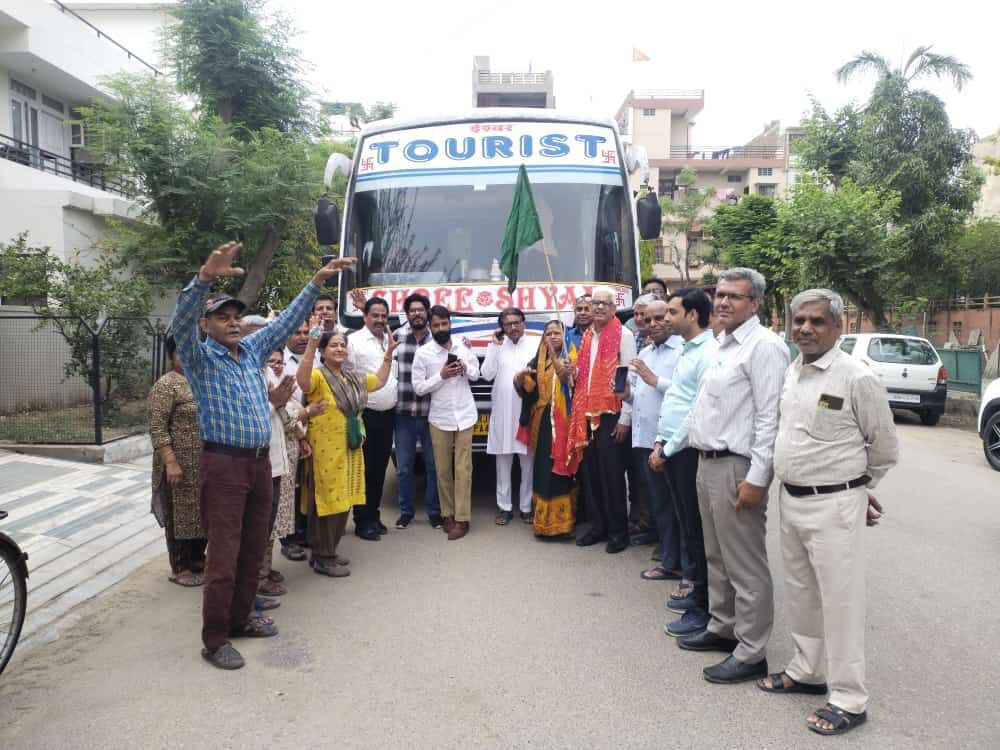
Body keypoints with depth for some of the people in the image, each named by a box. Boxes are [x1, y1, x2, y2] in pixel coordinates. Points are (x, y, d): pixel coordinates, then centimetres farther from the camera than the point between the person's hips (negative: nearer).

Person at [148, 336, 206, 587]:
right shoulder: (166, 385, -13)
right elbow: (157, 428, -17)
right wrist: (170, 462, -22)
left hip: (206, 464, 7)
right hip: (181, 464, -7)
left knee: (202, 513, 15)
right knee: (181, 514, 4)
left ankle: (198, 560, 28)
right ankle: (180, 568, 16)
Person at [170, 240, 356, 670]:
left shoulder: (252, 349, 13)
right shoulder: (199, 355, -3)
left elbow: (288, 319, 17)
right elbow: (182, 320, -23)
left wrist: (318, 281, 10)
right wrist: (205, 276, -40)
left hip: (260, 462, 6)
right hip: (224, 464, -6)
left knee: (253, 550, 14)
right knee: (224, 555, -3)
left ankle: (240, 619, 28)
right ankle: (214, 639, 8)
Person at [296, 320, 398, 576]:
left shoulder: (354, 378, 15)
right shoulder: (319, 376, -11)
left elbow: (379, 381, 31)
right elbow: (303, 381, -34)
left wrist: (388, 354, 24)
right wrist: (311, 345, -41)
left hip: (350, 449, 8)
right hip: (326, 449, -8)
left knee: (342, 501, 13)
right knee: (327, 501, -4)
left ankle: (328, 552, 26)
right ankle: (322, 558, 8)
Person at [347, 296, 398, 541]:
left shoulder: (391, 341, 14)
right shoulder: (354, 340, -7)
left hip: (388, 414, 6)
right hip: (366, 415, -6)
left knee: (380, 468, 13)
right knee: (364, 470, 0)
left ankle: (373, 514, 25)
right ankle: (362, 521, 9)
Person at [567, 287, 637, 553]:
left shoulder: (623, 335, -5)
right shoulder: (587, 336, 15)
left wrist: (624, 419, -13)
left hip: (611, 413, -6)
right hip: (587, 413, 6)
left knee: (612, 473, 0)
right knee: (590, 471, 8)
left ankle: (618, 530, 12)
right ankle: (598, 525, 21)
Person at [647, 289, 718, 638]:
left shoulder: (709, 354, -15)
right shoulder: (686, 351, 15)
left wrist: (667, 449, -14)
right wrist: (659, 442, 11)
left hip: (690, 451, -9)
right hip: (670, 450, 9)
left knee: (698, 528, 0)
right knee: (685, 522, 18)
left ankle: (703, 606, 10)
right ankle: (693, 581, 32)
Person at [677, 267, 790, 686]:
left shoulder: (764, 346, -13)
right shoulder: (722, 344, 15)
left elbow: (770, 419, -18)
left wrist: (756, 478, -20)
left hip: (736, 468, -9)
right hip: (708, 462, 9)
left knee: (745, 565, 0)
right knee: (717, 556, 20)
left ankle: (750, 654, 12)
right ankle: (722, 628, 36)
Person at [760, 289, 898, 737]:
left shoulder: (857, 379, -14)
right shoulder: (791, 372, 6)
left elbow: (885, 449, -3)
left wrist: (855, 486, 10)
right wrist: (791, 487, 17)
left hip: (833, 506, -7)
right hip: (791, 500, 7)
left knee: (839, 600, 2)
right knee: (800, 594, 18)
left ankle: (849, 699, 16)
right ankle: (808, 671, 36)